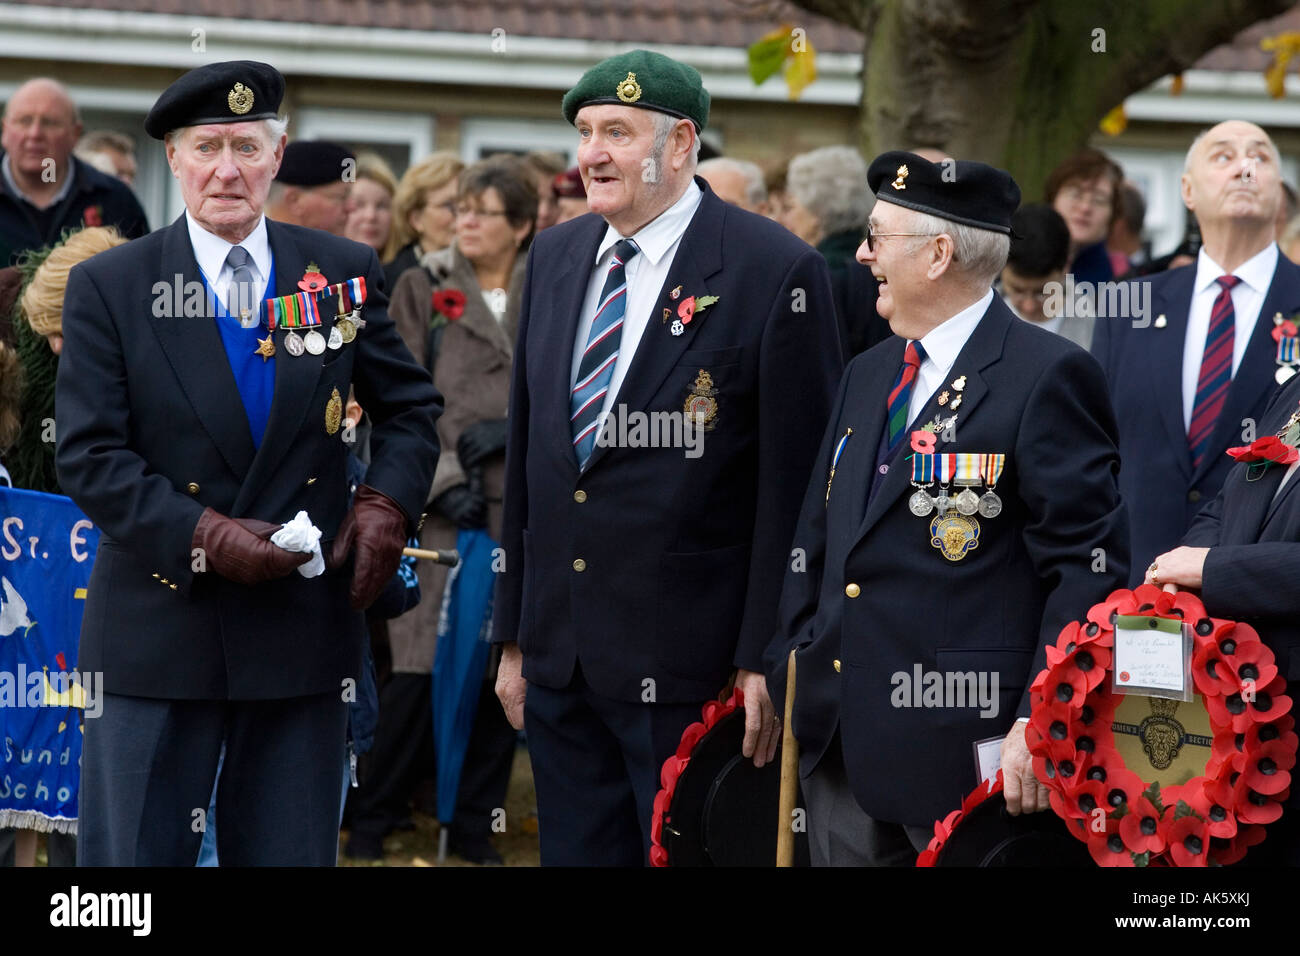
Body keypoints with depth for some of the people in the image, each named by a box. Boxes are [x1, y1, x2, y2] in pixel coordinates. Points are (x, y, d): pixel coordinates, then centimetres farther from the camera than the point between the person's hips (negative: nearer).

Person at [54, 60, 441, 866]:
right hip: (157, 632, -2)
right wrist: (203, 536, -16)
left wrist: (387, 505, -3)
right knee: (131, 854, 1)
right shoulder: (108, 287, 0)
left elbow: (411, 409, 16)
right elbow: (90, 457, -5)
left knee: (292, 853, 8)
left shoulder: (343, 274, 7)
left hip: (305, 634, 2)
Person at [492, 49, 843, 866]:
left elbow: (794, 486, -10)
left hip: (688, 665, -6)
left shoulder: (776, 271, -9)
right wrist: (515, 637, 13)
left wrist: (766, 660, -13)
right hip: (559, 659, 6)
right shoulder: (555, 257, 11)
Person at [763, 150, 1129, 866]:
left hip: (968, 748, -7)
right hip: (840, 746, 7)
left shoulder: (1049, 377, -9)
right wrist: (787, 672, 13)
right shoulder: (866, 376, 17)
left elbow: (1086, 566, -13)